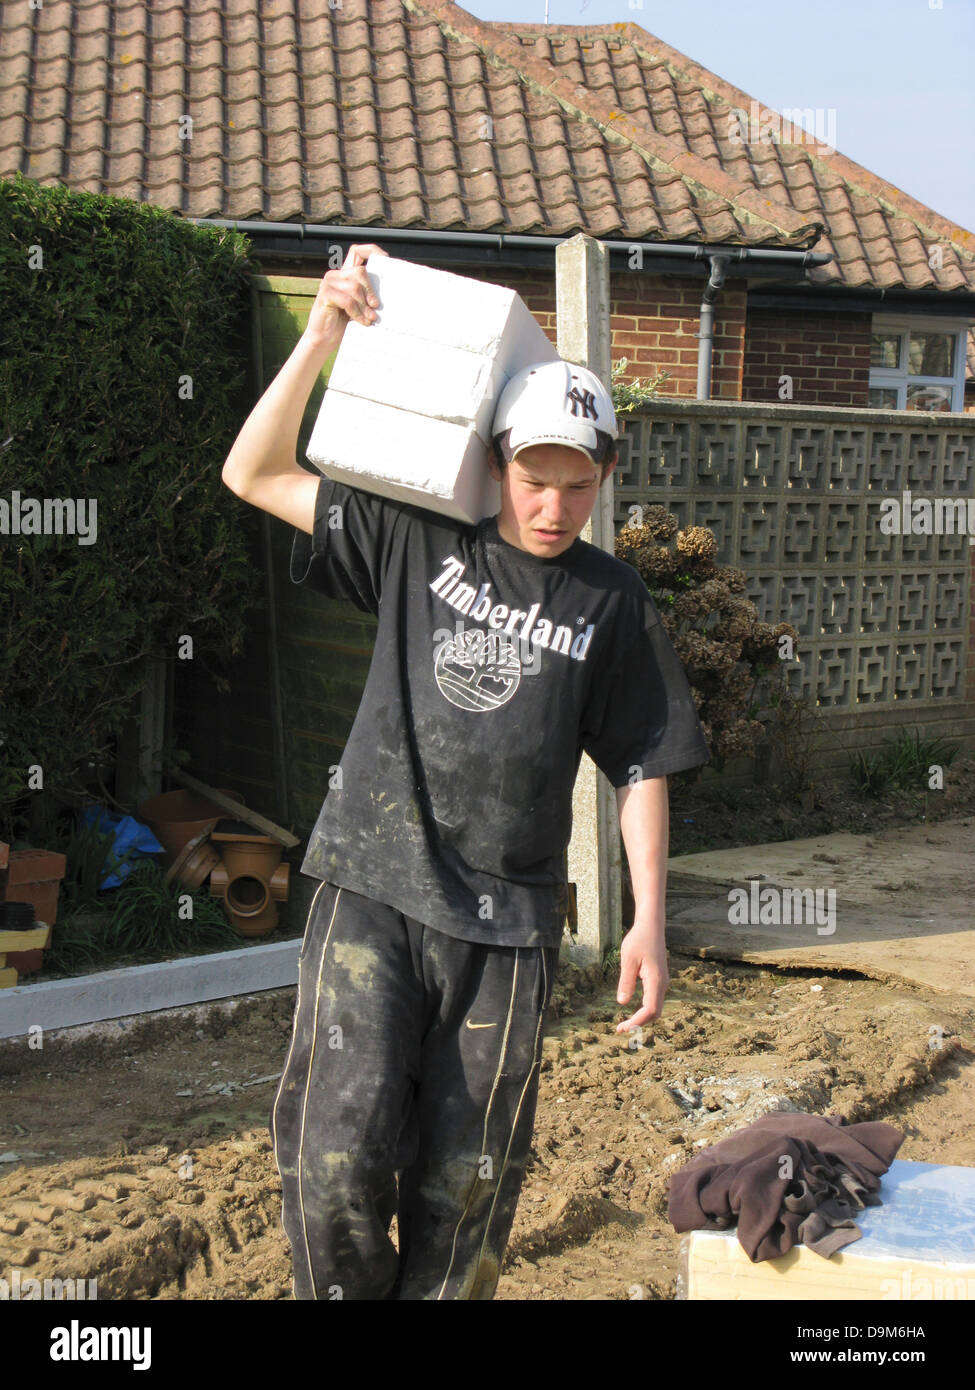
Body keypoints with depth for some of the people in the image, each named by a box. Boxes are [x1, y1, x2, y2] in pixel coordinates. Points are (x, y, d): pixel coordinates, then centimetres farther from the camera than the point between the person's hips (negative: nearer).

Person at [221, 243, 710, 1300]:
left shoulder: (611, 601, 7)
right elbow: (255, 475, 3)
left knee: (463, 1190, 5)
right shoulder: (420, 542, 5)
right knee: (338, 1158, -8)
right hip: (370, 893, 0)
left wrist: (649, 920, 1)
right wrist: (325, 335, -7)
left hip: (506, 926, 1)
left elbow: (641, 766, 9)